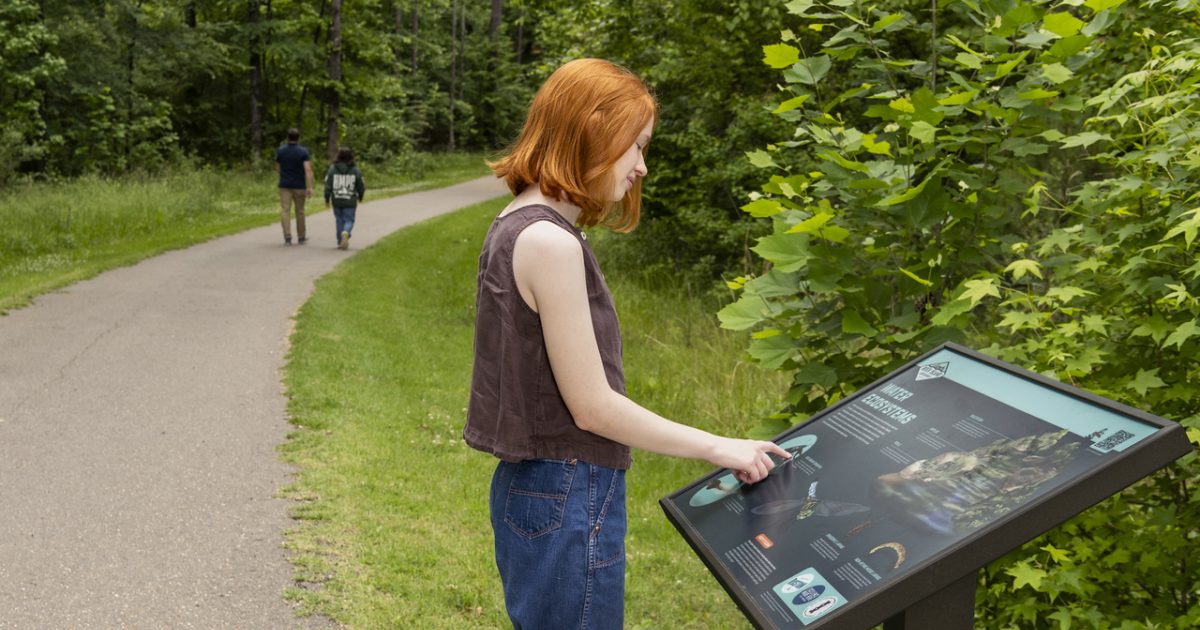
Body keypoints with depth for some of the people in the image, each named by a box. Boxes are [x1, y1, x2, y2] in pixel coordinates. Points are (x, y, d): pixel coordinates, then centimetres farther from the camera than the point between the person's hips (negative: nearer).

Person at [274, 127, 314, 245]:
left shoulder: (280, 151, 1)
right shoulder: (303, 152, -7)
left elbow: (277, 168, 11)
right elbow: (308, 170, -16)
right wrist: (310, 187, -19)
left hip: (284, 186, 1)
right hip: (299, 186, -1)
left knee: (285, 210, -2)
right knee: (300, 211, 11)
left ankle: (287, 237, -13)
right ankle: (301, 237, 21)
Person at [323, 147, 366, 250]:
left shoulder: (332, 169, -3)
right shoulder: (355, 170, -3)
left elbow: (328, 186, -5)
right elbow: (361, 187, 2)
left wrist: (327, 199, 5)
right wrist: (360, 197, 21)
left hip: (336, 200, 1)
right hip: (350, 201, -1)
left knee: (339, 220, 14)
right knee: (349, 220, 4)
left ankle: (340, 242, 14)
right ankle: (345, 233, -26)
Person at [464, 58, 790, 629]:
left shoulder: (517, 225, 7)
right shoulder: (551, 242, -21)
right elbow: (592, 406, -19)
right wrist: (718, 448, -10)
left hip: (534, 487, 9)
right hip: (568, 500, -9)